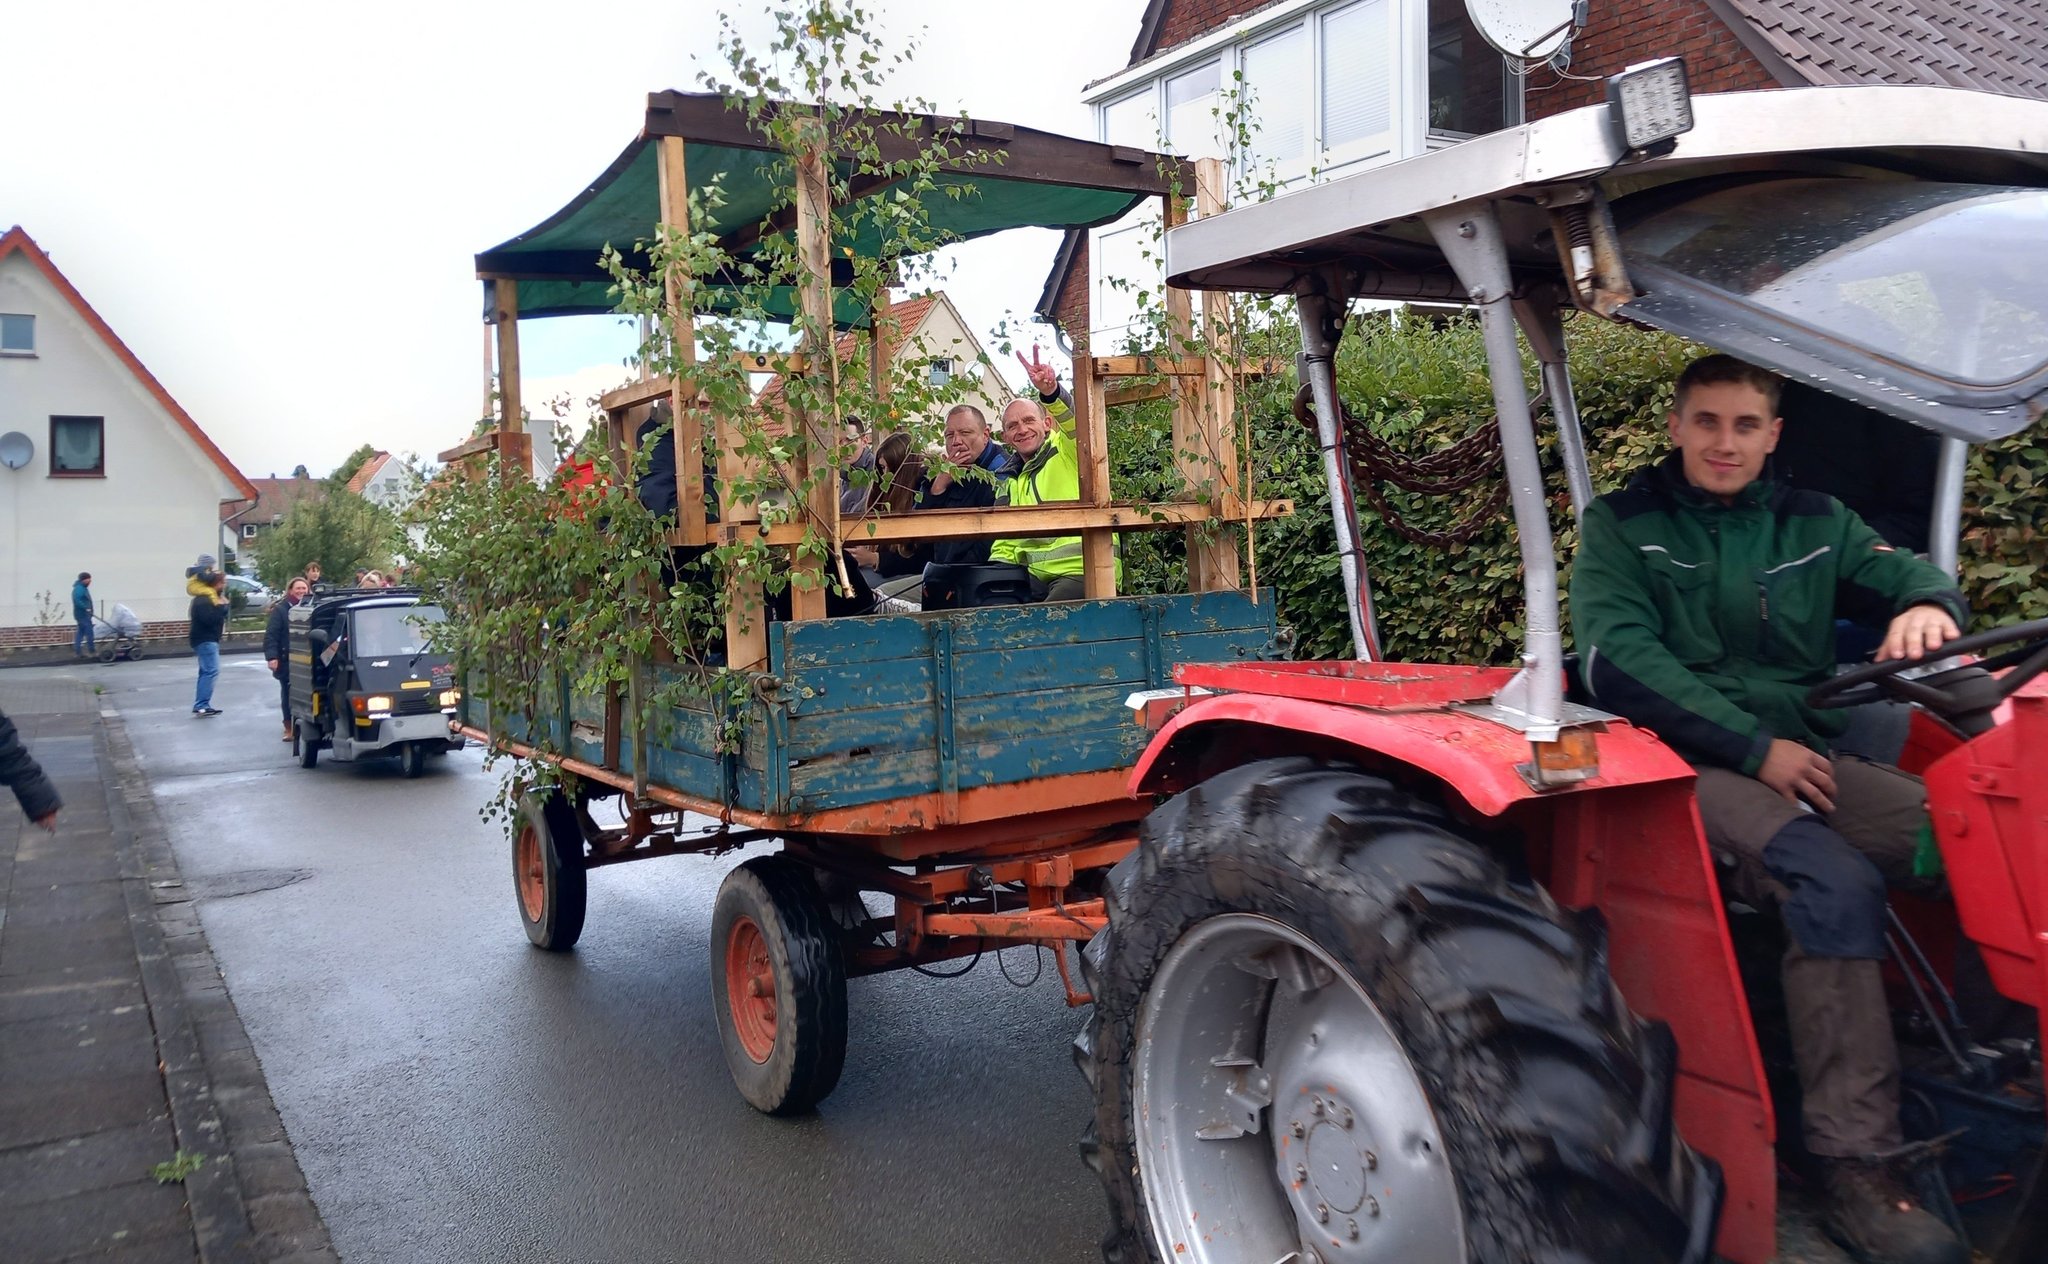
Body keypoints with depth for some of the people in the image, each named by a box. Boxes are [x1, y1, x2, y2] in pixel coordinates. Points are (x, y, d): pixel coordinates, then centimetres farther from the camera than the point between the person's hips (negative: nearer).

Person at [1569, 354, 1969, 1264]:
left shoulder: (1813, 523, 17)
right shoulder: (1622, 526, 4)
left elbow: (1906, 576, 11)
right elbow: (1618, 659, -9)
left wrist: (1926, 607, -16)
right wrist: (1755, 745, -15)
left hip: (1806, 760, 5)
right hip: (1686, 768, -4)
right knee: (1835, 882, -32)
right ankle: (1853, 1167, -27)